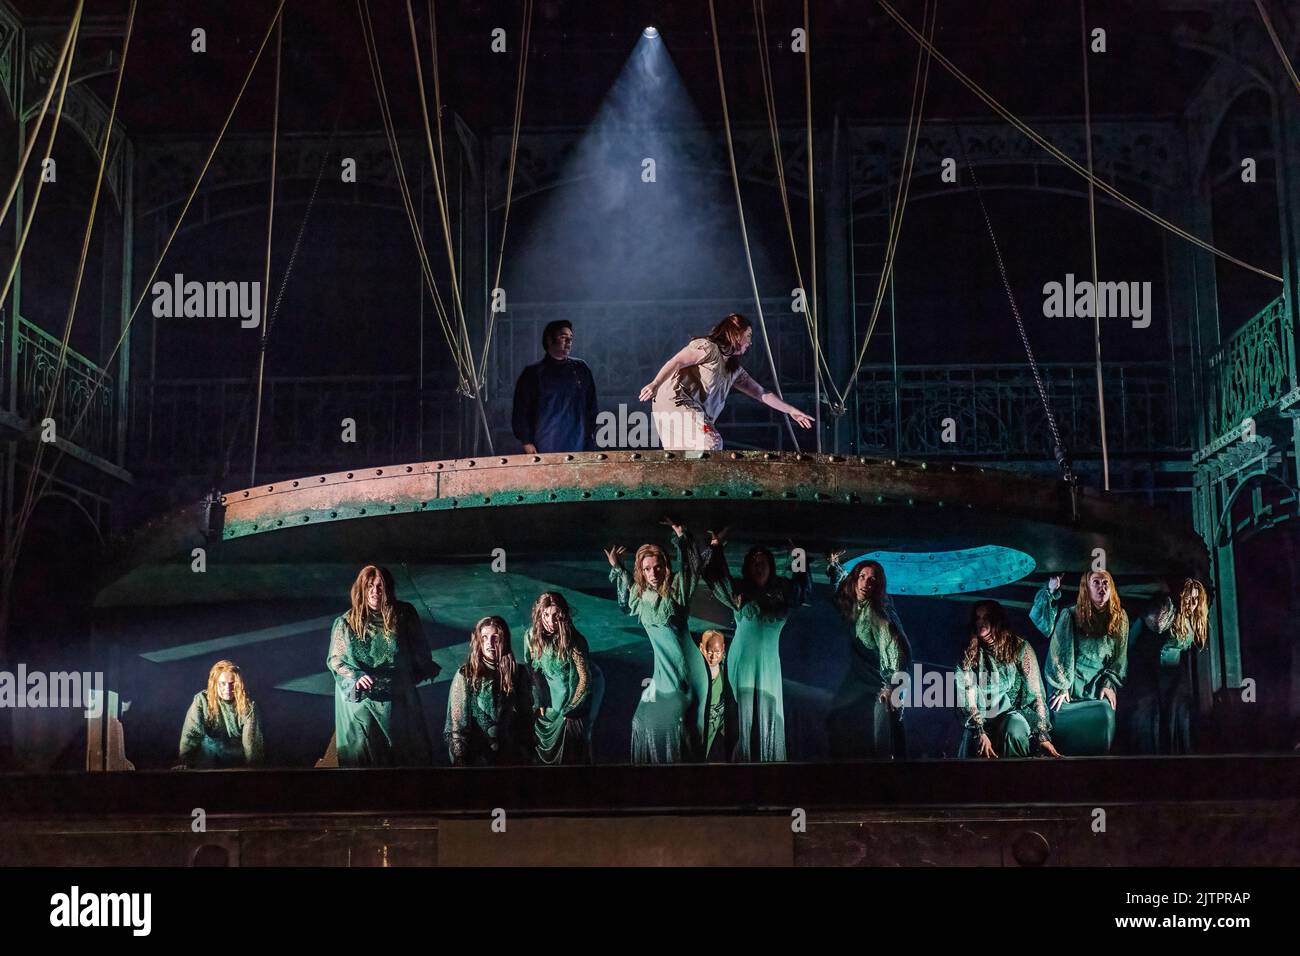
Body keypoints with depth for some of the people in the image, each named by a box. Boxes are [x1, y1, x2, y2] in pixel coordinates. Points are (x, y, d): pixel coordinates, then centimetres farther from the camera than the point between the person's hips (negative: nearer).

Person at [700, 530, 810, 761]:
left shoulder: (782, 591, 7)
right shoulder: (739, 591, -1)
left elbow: (805, 586, 24)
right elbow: (714, 575, -6)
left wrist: (797, 557, 15)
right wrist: (715, 546, -14)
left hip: (770, 663, 3)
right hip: (743, 661, -3)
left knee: (769, 714, 4)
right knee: (743, 713, 0)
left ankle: (769, 758, 10)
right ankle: (742, 758, 4)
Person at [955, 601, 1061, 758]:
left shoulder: (1020, 648, -2)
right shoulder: (969, 654, 3)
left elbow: (1035, 693, -6)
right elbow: (966, 697, -5)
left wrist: (1043, 736, -15)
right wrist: (980, 732, -21)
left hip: (1014, 713, -1)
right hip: (981, 720, 1)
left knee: (1013, 730, -35)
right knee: (970, 754, -28)